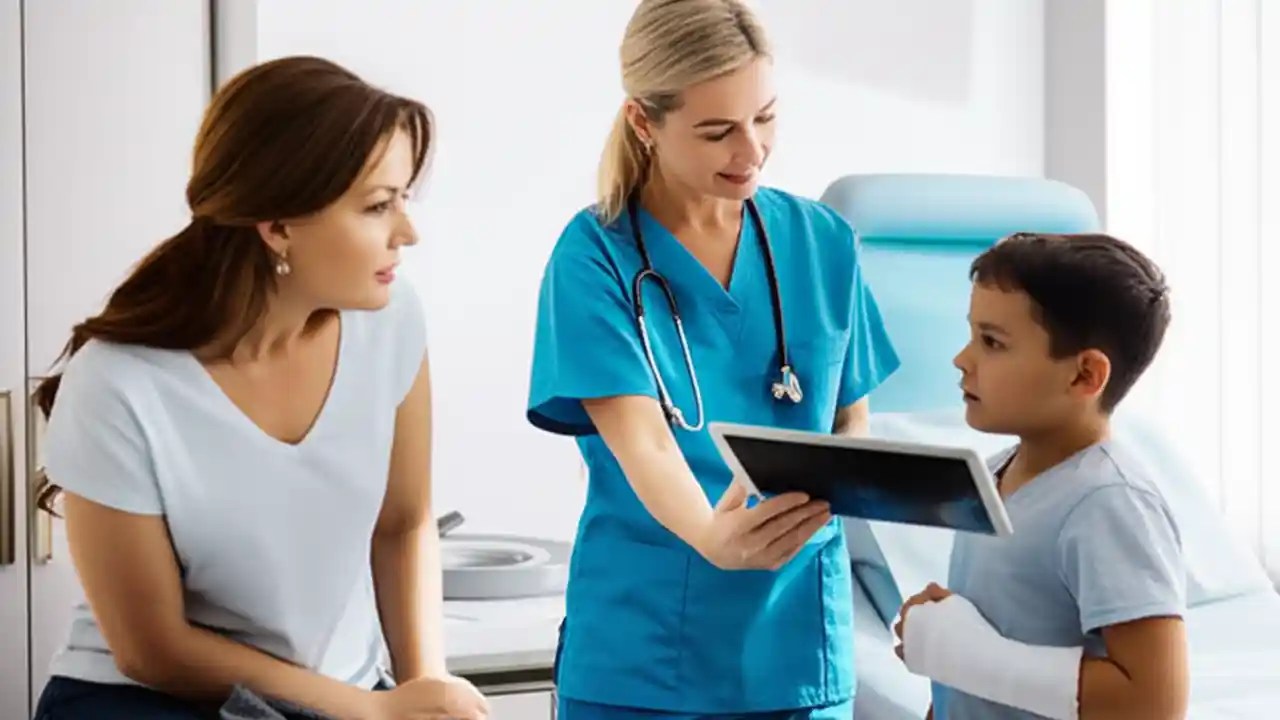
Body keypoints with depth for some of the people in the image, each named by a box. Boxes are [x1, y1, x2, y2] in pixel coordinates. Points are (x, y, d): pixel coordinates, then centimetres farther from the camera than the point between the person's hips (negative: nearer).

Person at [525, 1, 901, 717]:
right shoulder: (596, 253, -9)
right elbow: (638, 438, -19)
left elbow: (852, 423, 9)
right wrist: (711, 535, -38)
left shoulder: (824, 242, 2)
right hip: (642, 647, -3)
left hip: (797, 638, 3)